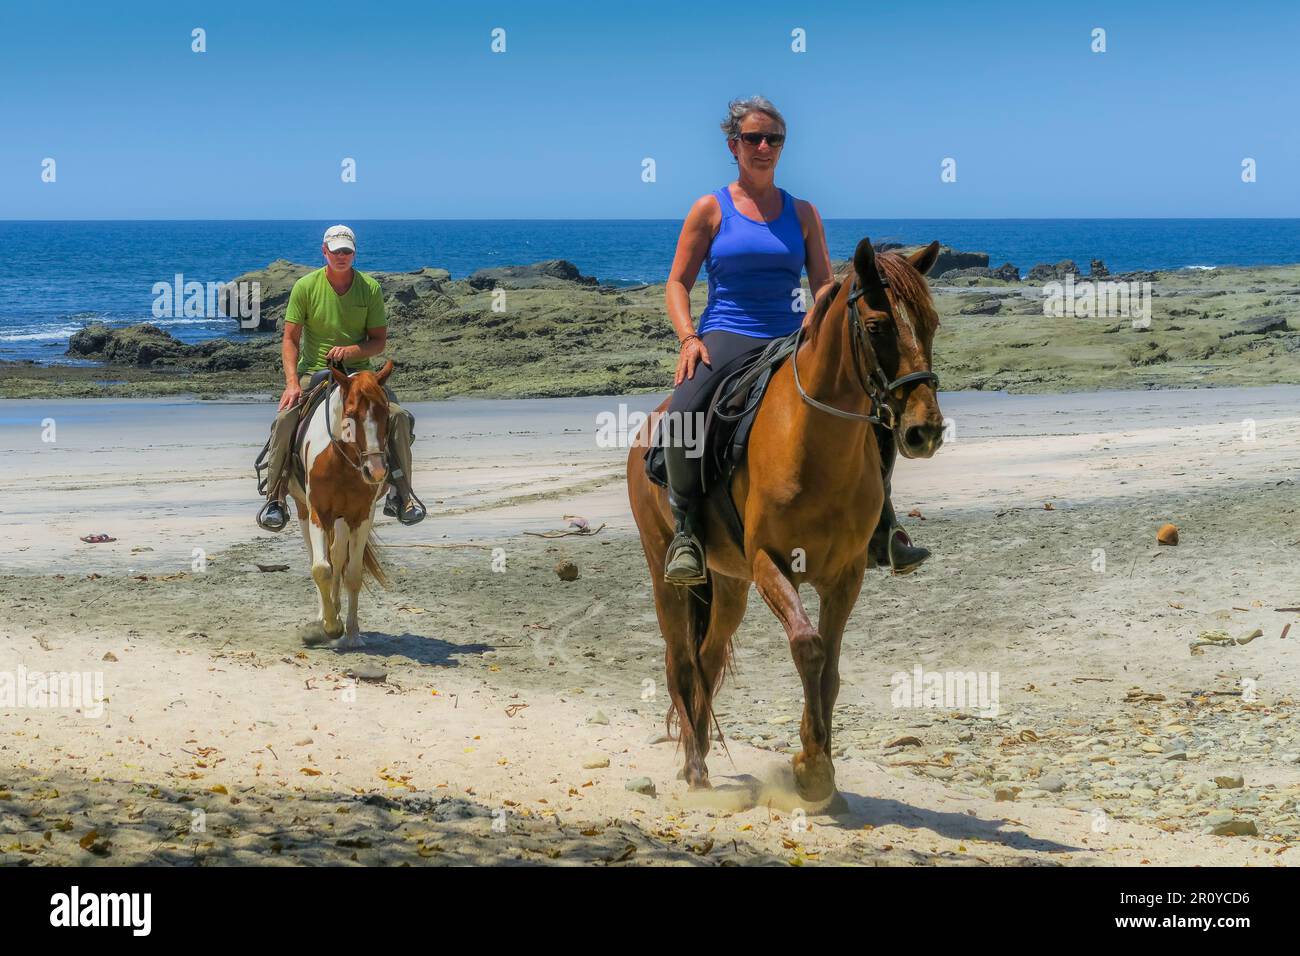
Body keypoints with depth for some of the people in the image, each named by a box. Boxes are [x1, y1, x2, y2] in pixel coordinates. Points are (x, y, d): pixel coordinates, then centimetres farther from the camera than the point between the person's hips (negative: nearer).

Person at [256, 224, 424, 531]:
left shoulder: (370, 288, 2)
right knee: (285, 419, -29)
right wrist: (292, 383, -17)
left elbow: (379, 342, 4)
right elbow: (290, 340, -2)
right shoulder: (305, 286, -1)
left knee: (399, 416, -23)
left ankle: (401, 495, -10)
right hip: (313, 372, -1)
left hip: (359, 371, 1)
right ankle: (275, 499, -17)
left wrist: (351, 350, -18)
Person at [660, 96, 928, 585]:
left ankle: (879, 527, 1)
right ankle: (686, 529, -14)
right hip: (727, 337, -3)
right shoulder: (711, 209, 6)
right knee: (682, 418, -35)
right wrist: (689, 337, -12)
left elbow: (823, 283, 11)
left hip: (791, 338, 3)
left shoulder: (801, 213, 14)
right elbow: (677, 284, 5)